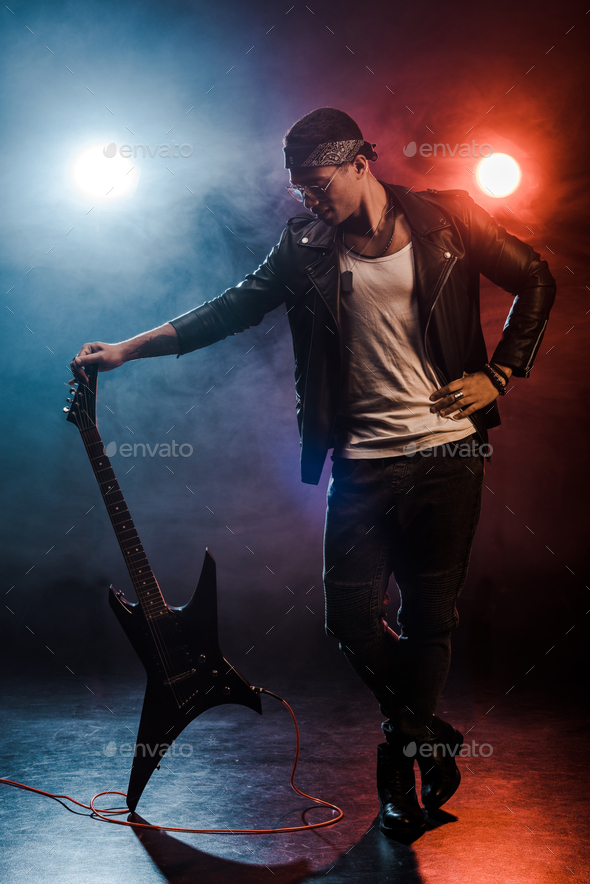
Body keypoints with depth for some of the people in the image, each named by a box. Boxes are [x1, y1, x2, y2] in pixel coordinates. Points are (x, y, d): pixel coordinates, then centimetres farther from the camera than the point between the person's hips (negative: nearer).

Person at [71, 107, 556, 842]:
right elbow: (233, 308, 5)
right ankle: (428, 737, 24)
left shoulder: (446, 219, 0)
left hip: (446, 451, -2)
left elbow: (535, 282, 8)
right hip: (363, 459, 2)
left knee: (429, 615, 3)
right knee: (351, 614, -1)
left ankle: (401, 758, 23)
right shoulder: (307, 246, 5)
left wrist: (497, 375, 1)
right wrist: (126, 349, -1)